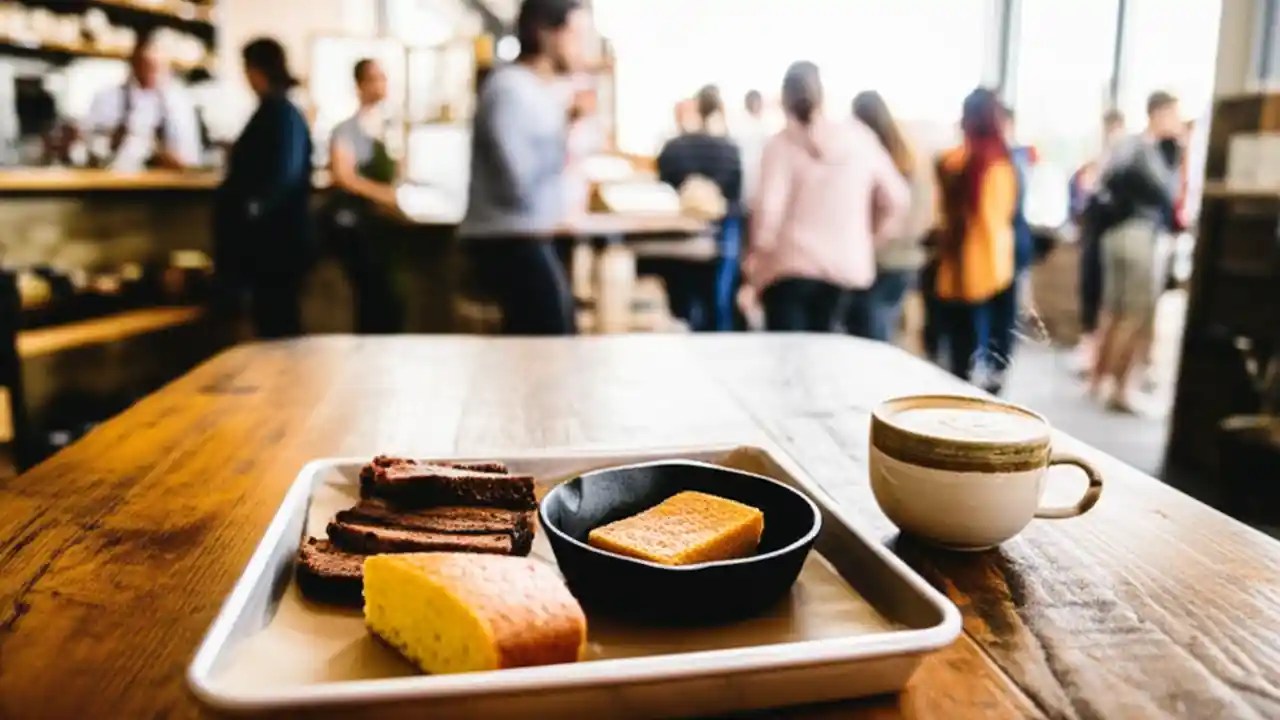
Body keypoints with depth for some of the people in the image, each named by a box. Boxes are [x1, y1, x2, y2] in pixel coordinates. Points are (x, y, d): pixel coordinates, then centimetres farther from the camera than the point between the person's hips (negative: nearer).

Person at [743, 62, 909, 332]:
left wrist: (755, 253, 1)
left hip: (791, 266, -4)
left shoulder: (782, 144, -7)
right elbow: (897, 199, 7)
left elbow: (768, 210, -17)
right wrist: (869, 237, 21)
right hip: (845, 265, 4)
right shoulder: (858, 137, 4)